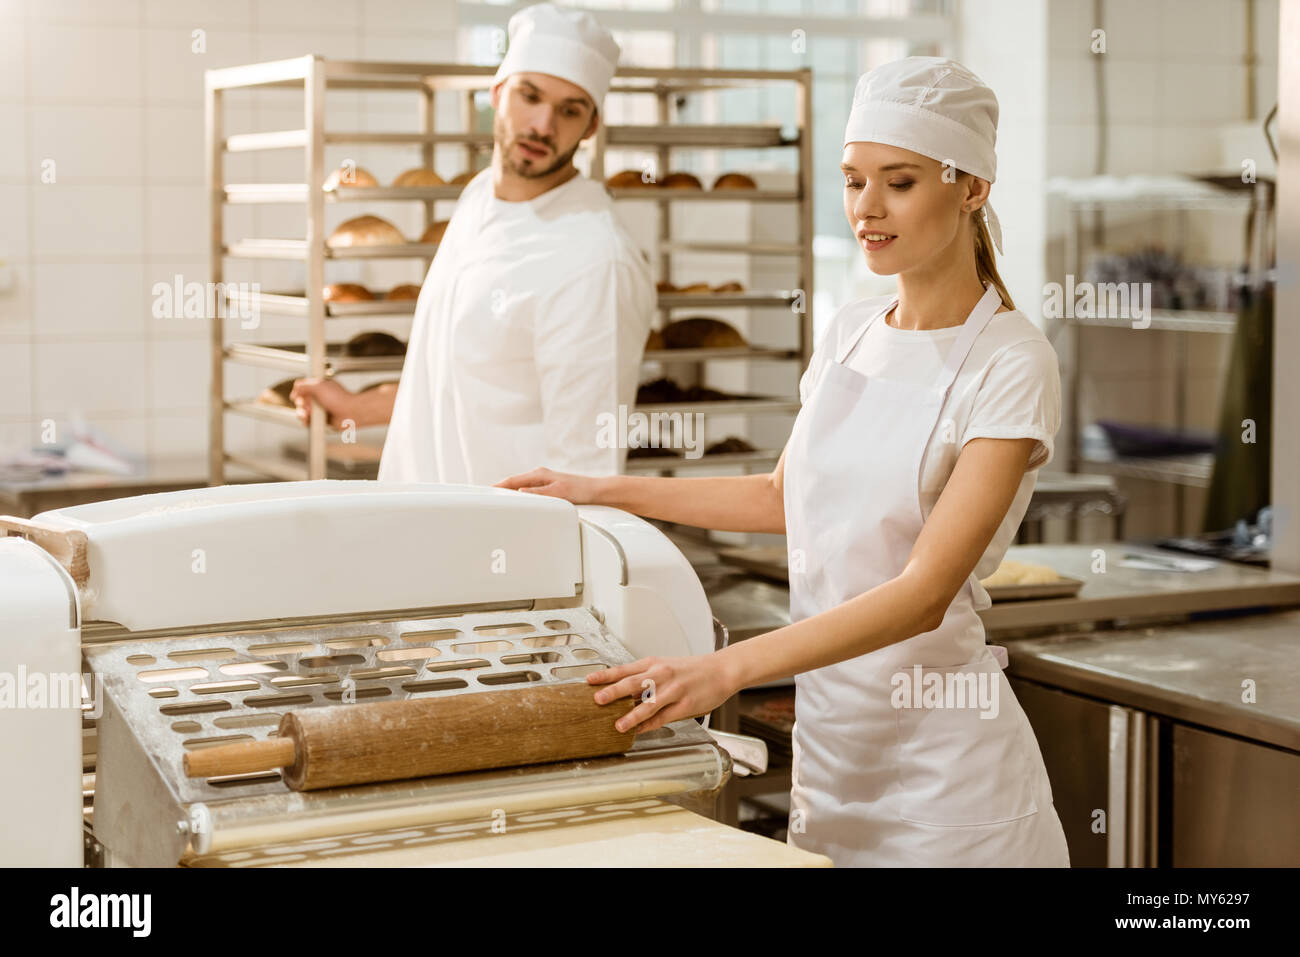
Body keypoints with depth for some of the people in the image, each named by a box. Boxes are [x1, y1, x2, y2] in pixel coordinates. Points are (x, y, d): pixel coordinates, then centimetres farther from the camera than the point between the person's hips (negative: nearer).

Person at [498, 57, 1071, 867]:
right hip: (829, 738, 6)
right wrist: (607, 492, 17)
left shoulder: (1010, 363, -14)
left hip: (940, 762, -6)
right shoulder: (850, 333, 6)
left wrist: (727, 668, -30)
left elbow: (925, 593, -22)